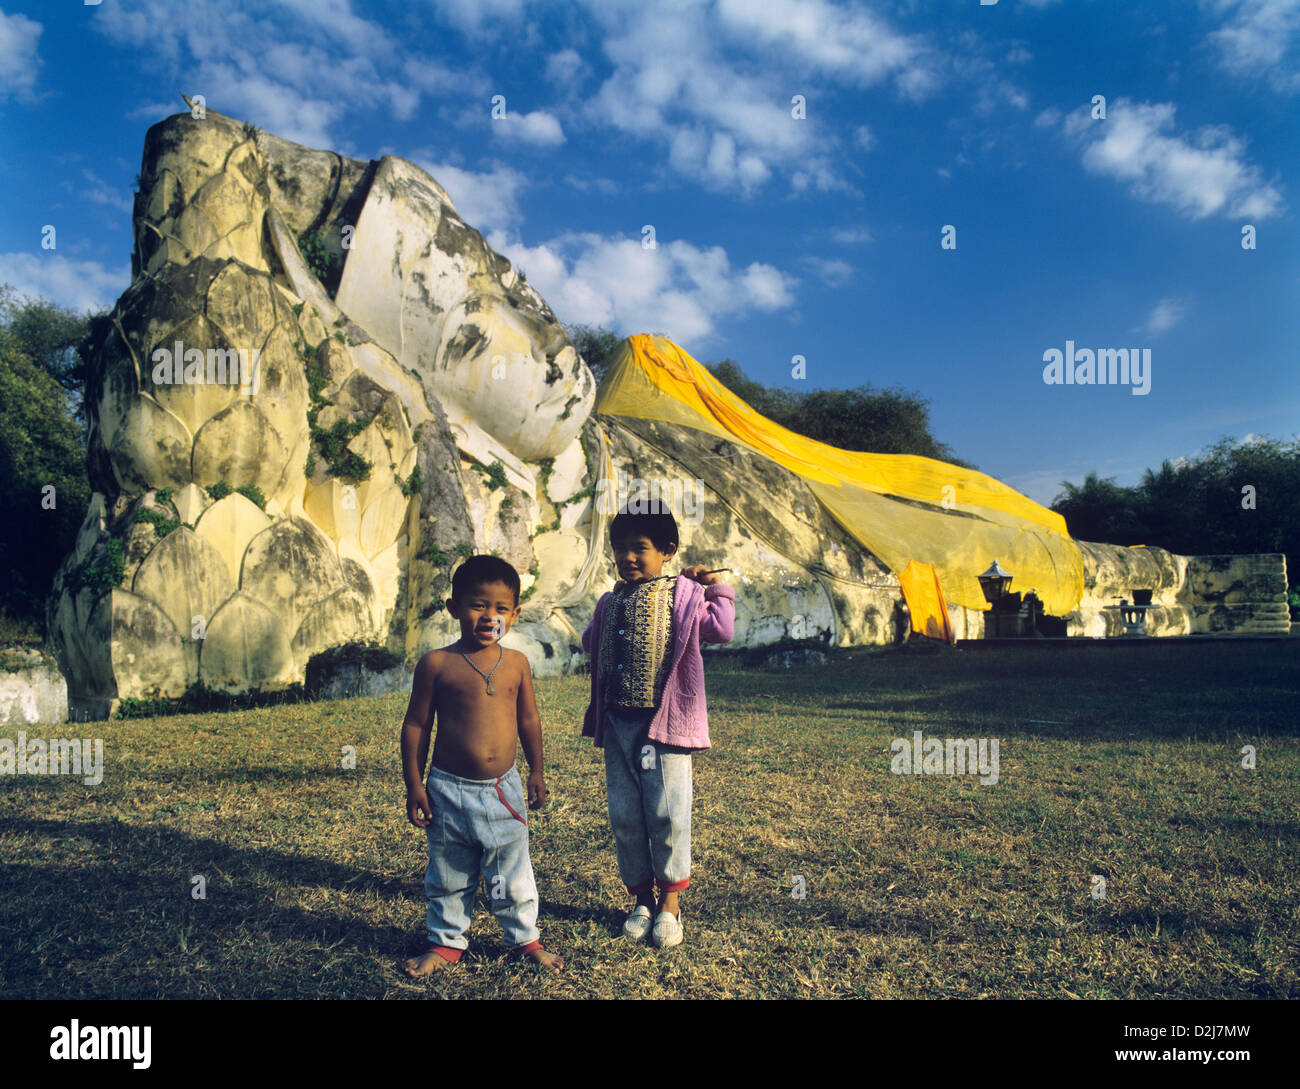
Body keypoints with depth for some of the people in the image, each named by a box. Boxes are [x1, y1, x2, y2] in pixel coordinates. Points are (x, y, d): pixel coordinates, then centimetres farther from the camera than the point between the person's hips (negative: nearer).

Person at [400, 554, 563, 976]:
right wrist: (414, 785, -4)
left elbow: (528, 720, 10)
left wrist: (536, 773, 13)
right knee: (449, 876, 15)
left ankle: (526, 938, 34)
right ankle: (446, 942, 35)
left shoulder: (516, 663, -1)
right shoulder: (437, 664, -10)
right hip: (450, 790, -2)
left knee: (513, 874, 14)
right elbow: (415, 725, -4)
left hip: (503, 789, 2)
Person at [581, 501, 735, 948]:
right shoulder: (610, 602, 12)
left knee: (666, 811, -1)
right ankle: (641, 898, 25)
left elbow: (721, 630, -15)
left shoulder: (683, 594, -3)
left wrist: (718, 587, -8)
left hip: (664, 719, -5)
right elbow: (591, 643, 27)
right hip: (618, 722, 5)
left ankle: (670, 901, 18)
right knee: (624, 813, 9)